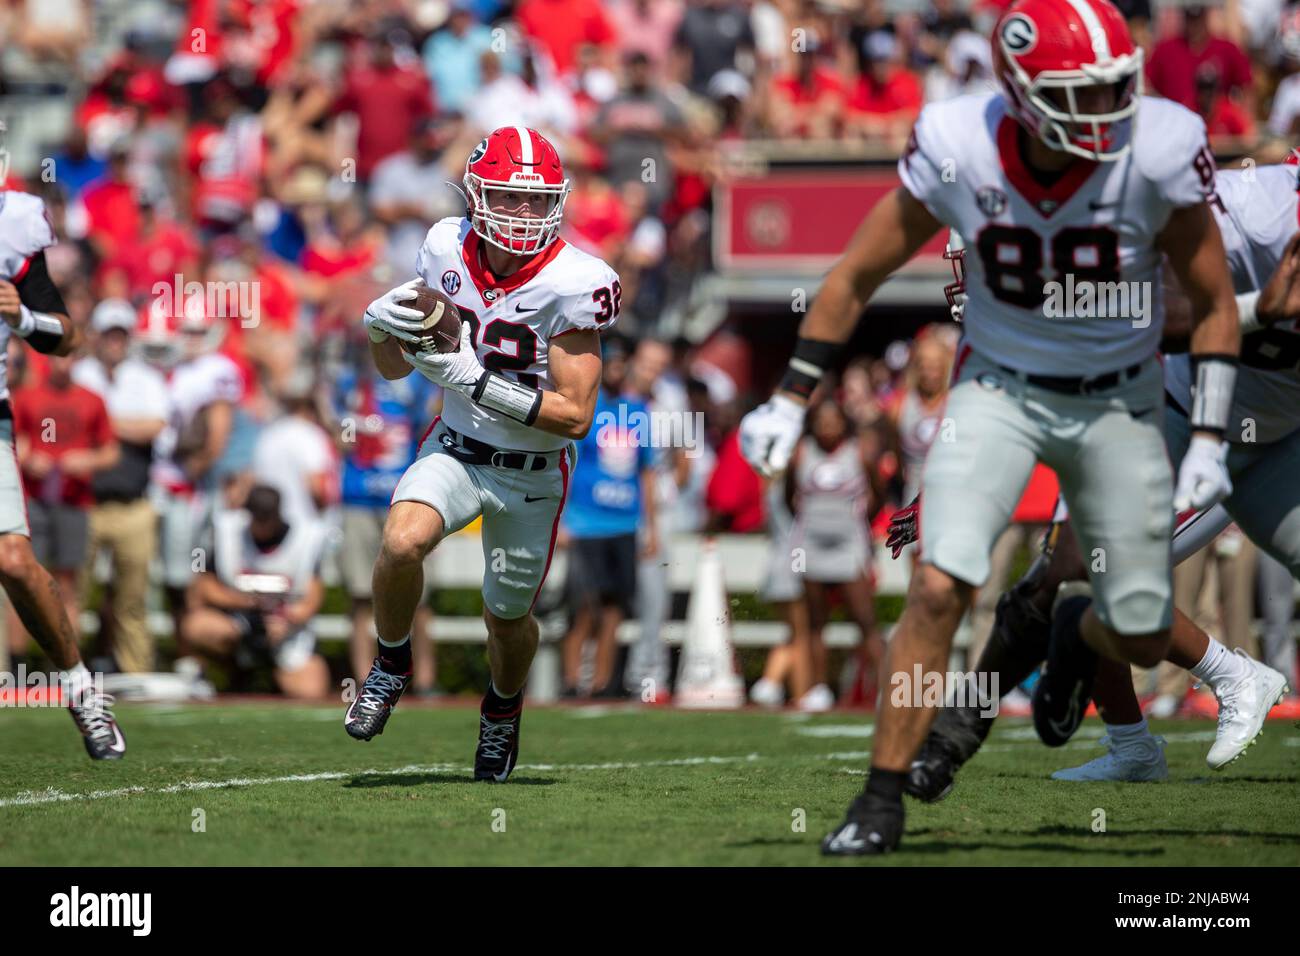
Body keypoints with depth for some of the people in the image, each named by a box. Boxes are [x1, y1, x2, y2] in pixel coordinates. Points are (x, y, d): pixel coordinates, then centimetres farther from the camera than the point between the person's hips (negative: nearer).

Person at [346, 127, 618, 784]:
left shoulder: (572, 285, -22)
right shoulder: (448, 251, -9)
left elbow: (575, 415, -22)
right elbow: (394, 368, 4)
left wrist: (477, 383, -30)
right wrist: (382, 325, -19)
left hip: (532, 475, -2)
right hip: (455, 450, 2)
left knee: (507, 617, 13)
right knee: (403, 541, -29)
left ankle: (504, 707, 48)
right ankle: (391, 666, 0)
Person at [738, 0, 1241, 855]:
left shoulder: (1159, 153, -21)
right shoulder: (958, 152, -20)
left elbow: (1214, 305, -7)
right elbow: (857, 279, -5)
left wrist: (1209, 442, -12)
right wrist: (791, 402, -6)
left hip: (1118, 401, 1)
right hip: (1000, 390, -1)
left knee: (1143, 638, 3)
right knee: (942, 586, -21)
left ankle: (1078, 634, 43)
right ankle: (882, 801, -8)